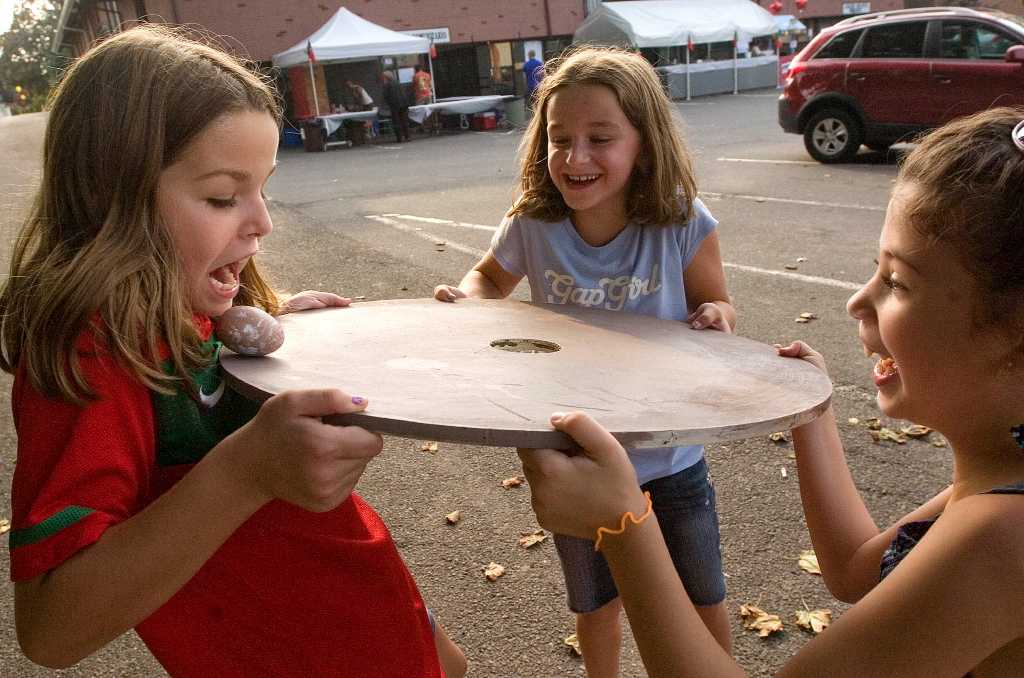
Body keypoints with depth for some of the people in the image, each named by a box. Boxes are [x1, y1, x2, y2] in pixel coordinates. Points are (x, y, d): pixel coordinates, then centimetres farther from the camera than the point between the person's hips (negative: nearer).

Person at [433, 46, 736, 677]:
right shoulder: (532, 226, -18)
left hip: (670, 454, -1)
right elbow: (491, 277, 4)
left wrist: (717, 316, -29)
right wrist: (465, 299, -18)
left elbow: (717, 305, -6)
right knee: (595, 600, 25)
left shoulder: (684, 225, -22)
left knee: (702, 597, 23)